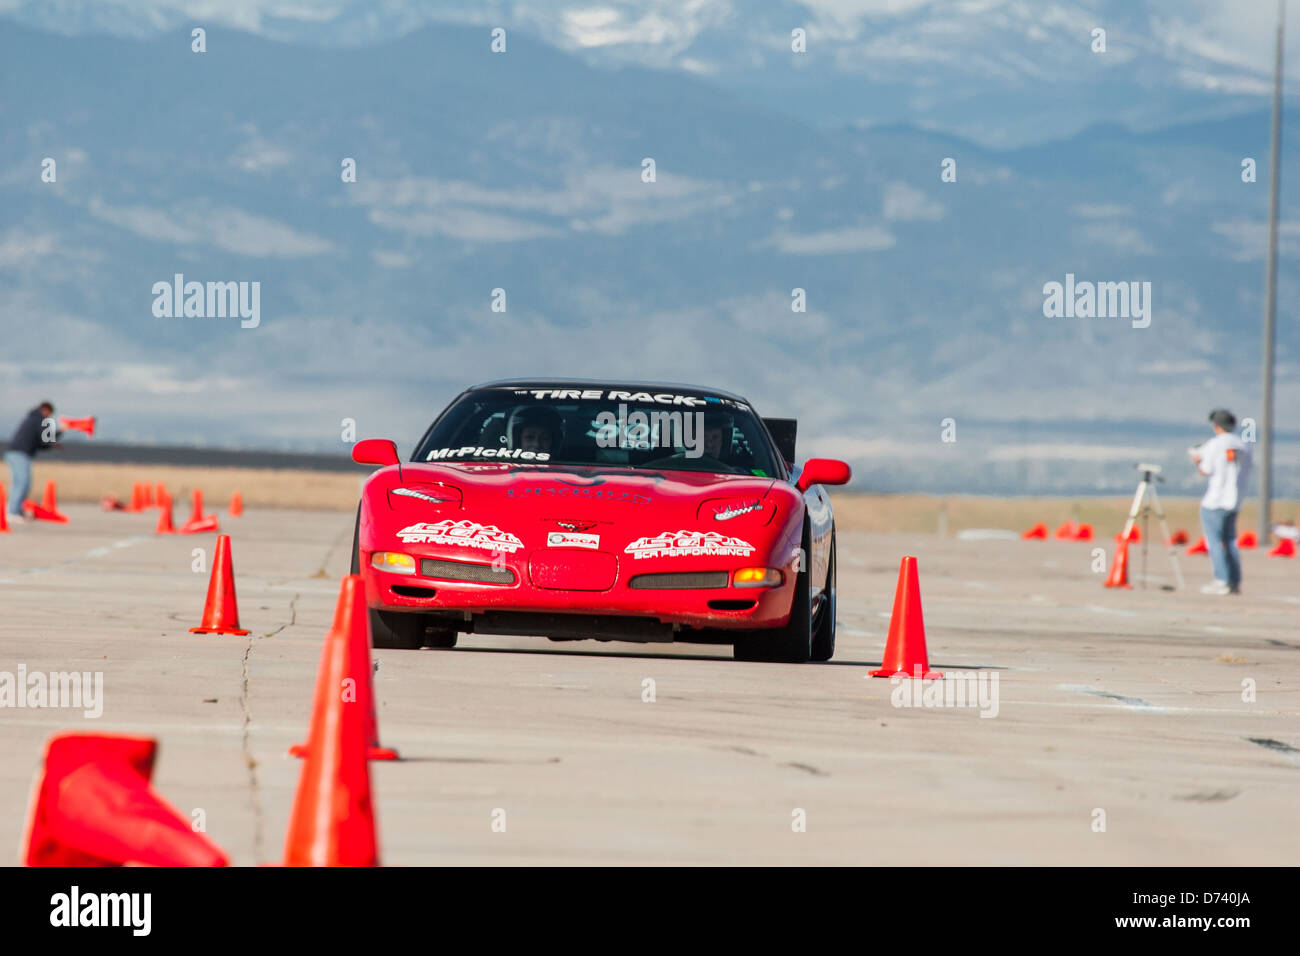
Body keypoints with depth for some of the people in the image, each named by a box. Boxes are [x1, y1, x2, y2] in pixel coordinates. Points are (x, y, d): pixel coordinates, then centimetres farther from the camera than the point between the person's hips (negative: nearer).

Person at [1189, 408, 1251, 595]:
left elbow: (1206, 470, -12)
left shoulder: (1214, 445, -9)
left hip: (1214, 501, -7)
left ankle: (1222, 581, -12)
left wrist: (1198, 460, 10)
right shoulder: (1242, 446, 10)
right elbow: (1245, 471, 14)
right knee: (1229, 541, 13)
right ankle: (1235, 582, 8)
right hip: (1234, 501, 7)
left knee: (1214, 541, -4)